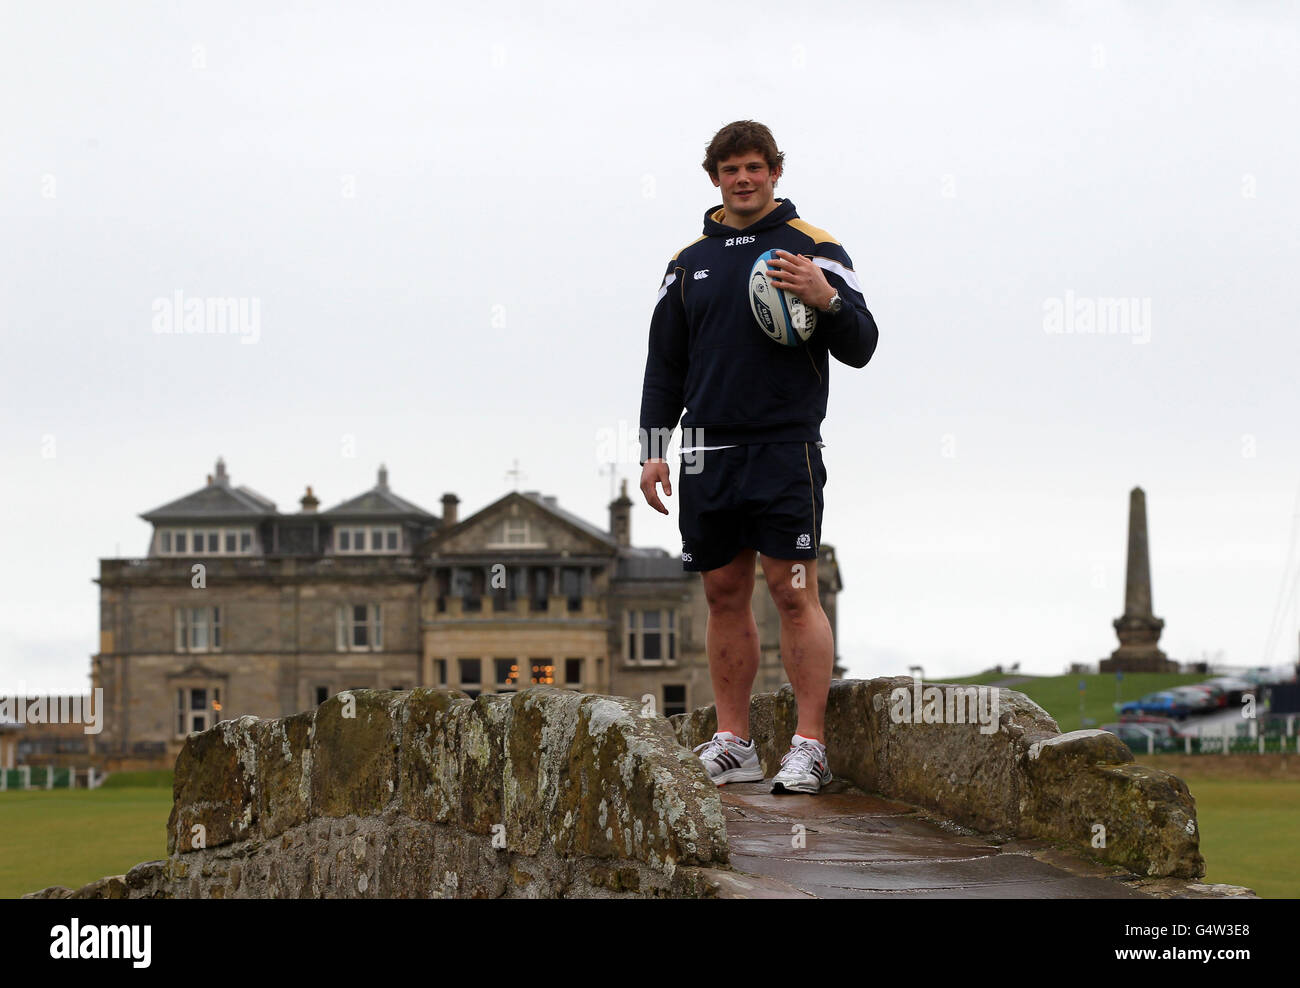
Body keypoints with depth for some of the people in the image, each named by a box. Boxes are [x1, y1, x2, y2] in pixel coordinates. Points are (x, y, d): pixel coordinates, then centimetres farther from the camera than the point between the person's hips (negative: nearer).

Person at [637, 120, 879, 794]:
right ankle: (731, 744, 13)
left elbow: (860, 348, -1)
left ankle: (810, 745, -7)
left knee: (794, 593, -9)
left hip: (786, 447, -4)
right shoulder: (689, 262, 15)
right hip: (710, 453, 4)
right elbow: (664, 364, 18)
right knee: (725, 596, 7)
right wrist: (653, 450, 10)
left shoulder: (814, 250, 4)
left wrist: (827, 300, -20)